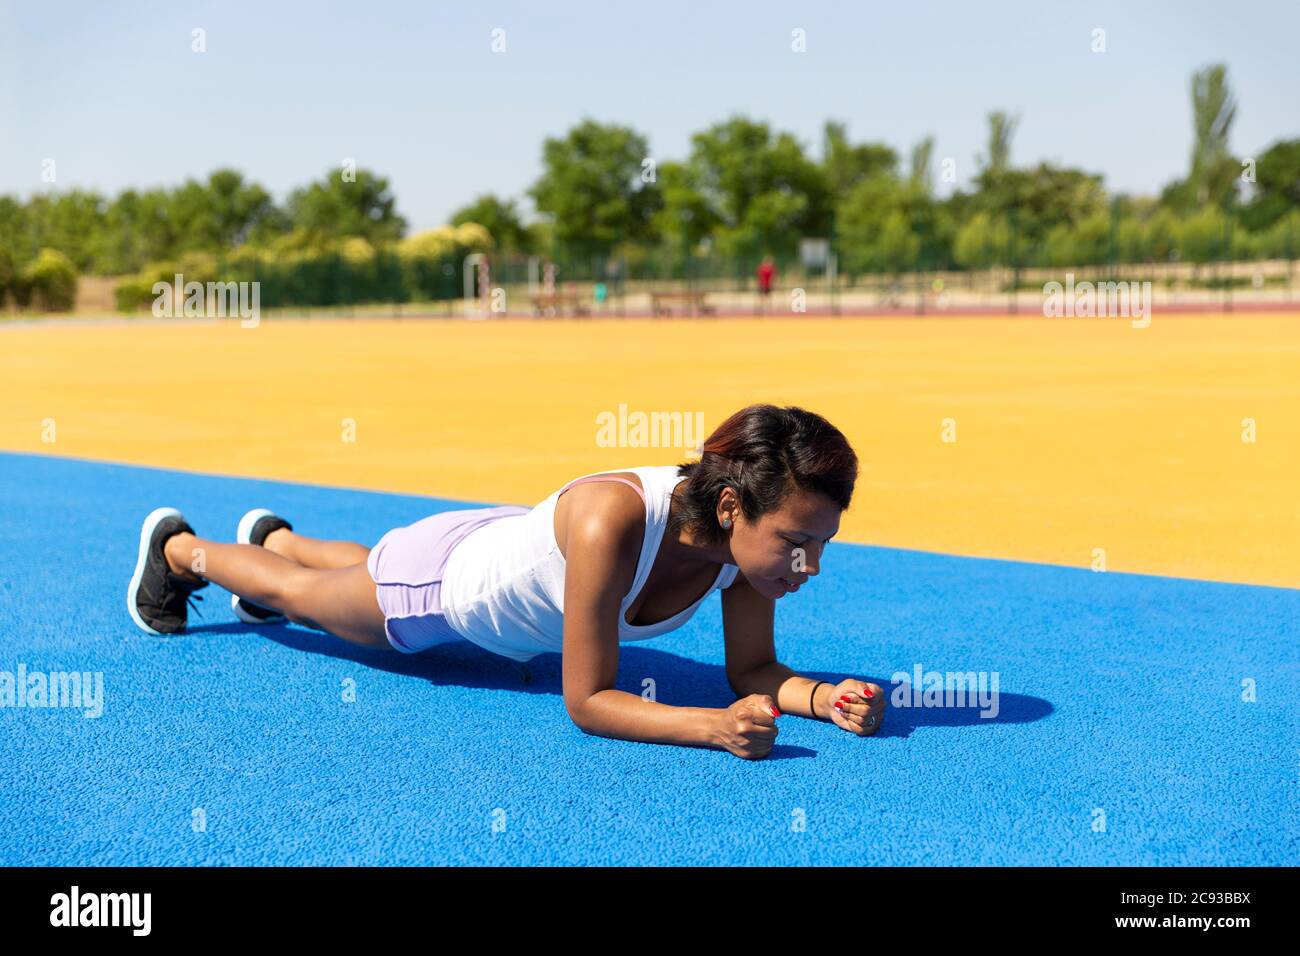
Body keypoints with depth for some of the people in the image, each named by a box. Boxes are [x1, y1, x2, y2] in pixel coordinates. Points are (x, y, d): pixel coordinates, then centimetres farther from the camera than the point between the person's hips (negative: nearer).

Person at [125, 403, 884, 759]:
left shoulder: (747, 526, -30)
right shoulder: (613, 522, -49)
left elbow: (753, 669, -19)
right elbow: (587, 702, -41)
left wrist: (823, 696, -39)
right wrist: (713, 727, -53)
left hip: (510, 552, 6)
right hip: (442, 577, -5)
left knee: (357, 576, 38)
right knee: (295, 591, 27)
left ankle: (275, 536, 69)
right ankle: (178, 548, 56)